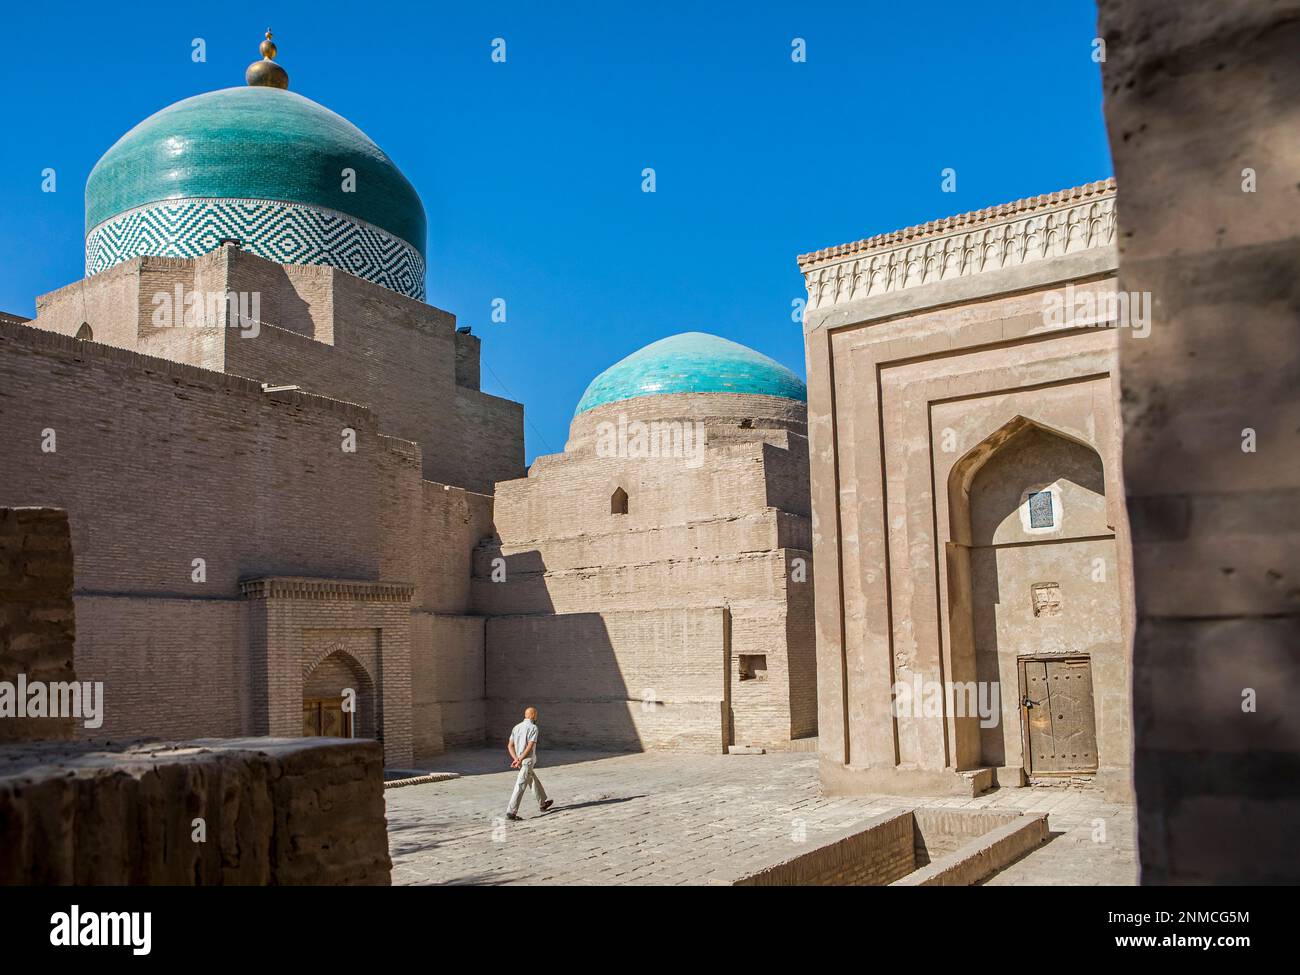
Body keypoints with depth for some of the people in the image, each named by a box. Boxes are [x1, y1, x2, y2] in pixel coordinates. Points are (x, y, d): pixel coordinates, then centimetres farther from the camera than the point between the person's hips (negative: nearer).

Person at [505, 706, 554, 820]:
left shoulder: (517, 727, 10)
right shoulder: (533, 728, -11)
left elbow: (510, 745, 5)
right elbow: (530, 746, -20)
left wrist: (516, 759, -5)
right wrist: (520, 760, -16)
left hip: (520, 761, 8)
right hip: (528, 760, -8)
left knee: (534, 781, 23)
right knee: (520, 786, -8)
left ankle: (542, 804, 36)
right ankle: (511, 812, -11)